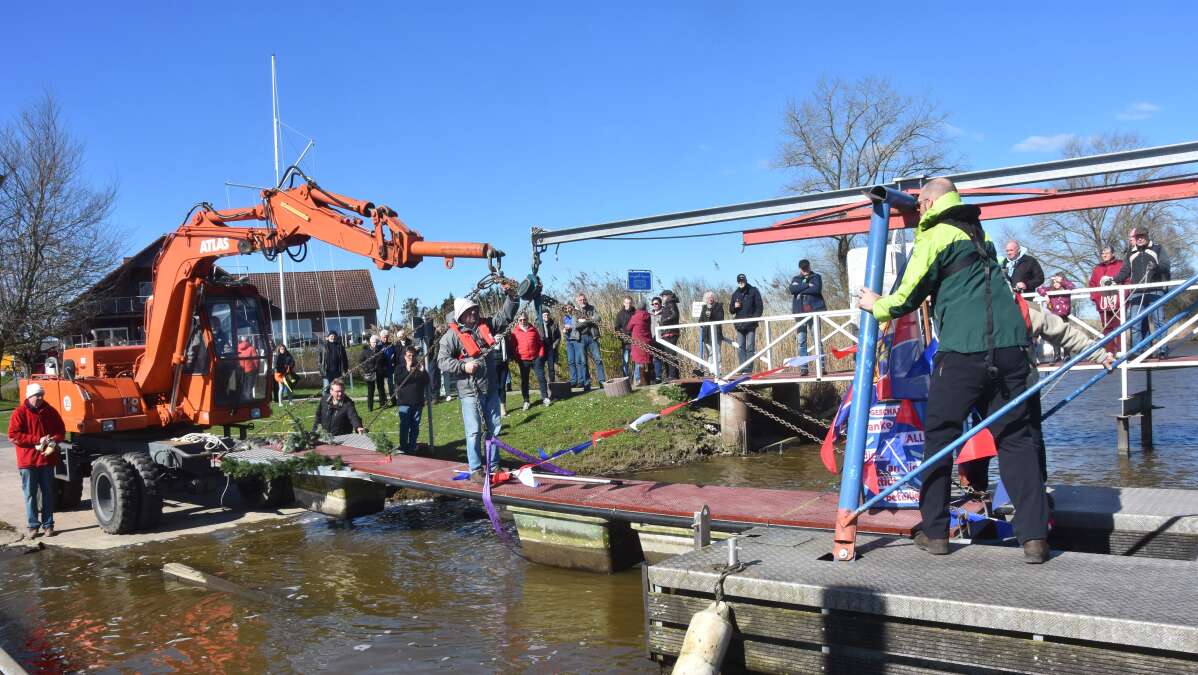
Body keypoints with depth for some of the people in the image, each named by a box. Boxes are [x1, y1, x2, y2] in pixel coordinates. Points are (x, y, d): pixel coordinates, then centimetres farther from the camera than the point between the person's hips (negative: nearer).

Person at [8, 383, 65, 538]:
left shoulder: (50, 411, 6)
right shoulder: (19, 413, -4)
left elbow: (61, 431, 11)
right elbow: (13, 436, -12)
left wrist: (53, 441, -12)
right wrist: (37, 440, -18)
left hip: (47, 459, 3)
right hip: (27, 461, -3)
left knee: (48, 493, 7)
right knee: (30, 494, 3)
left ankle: (48, 525, 14)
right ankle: (33, 525, 11)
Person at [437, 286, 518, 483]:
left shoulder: (485, 326, 9)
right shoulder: (452, 335, -7)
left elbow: (505, 316, 11)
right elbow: (442, 361, -11)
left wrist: (511, 296, -3)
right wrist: (463, 366, -22)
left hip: (491, 388, 6)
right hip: (470, 391, -6)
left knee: (493, 428, 12)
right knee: (474, 431, -4)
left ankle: (493, 465, 23)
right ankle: (476, 470, 5)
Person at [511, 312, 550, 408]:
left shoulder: (533, 330, 5)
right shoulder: (515, 332, -1)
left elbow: (540, 343, 10)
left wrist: (541, 354, 1)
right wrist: (516, 358, -6)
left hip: (536, 358, 1)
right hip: (523, 360, -1)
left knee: (541, 377, 0)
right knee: (524, 381, 5)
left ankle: (545, 398, 9)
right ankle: (526, 401, 13)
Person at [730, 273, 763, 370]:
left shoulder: (753, 291, 3)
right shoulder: (735, 294, 15)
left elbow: (759, 307, 1)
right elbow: (731, 310, 17)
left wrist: (754, 319, -11)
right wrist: (734, 307, -6)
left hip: (750, 325, -4)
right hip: (739, 325, 4)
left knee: (750, 347, -4)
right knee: (740, 347, 0)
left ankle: (749, 369, -4)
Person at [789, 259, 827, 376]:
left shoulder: (816, 277, 11)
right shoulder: (795, 279, 17)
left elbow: (817, 289, -10)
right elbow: (792, 289, -4)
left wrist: (801, 290, -4)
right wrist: (808, 285, -9)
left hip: (814, 311, -2)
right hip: (799, 312, 2)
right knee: (801, 341, -1)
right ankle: (803, 367, 0)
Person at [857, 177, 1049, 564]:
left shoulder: (934, 236, 2)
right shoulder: (979, 234, 24)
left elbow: (907, 299, 2)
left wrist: (876, 306, 22)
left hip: (962, 351, -6)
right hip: (1010, 347, 6)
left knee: (939, 437, 8)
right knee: (1015, 438, 7)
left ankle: (934, 532, 12)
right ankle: (1035, 537, 0)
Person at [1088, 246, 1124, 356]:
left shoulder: (1121, 265, 5)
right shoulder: (1097, 268, 16)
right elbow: (1092, 284, 15)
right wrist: (1094, 297, 1)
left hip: (1117, 303, -4)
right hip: (1103, 303, 4)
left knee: (1119, 327, -6)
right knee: (1107, 329, 3)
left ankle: (1120, 351, -5)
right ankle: (1109, 352, 5)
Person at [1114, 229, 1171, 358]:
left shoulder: (1158, 249, 11)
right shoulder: (1131, 254, 20)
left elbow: (1165, 265, -2)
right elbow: (1124, 272, 16)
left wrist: (1156, 267, -25)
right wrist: (1113, 280, -3)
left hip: (1155, 291, -3)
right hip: (1136, 293, 3)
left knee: (1158, 321, -6)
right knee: (1136, 324, -2)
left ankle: (1163, 349, -4)